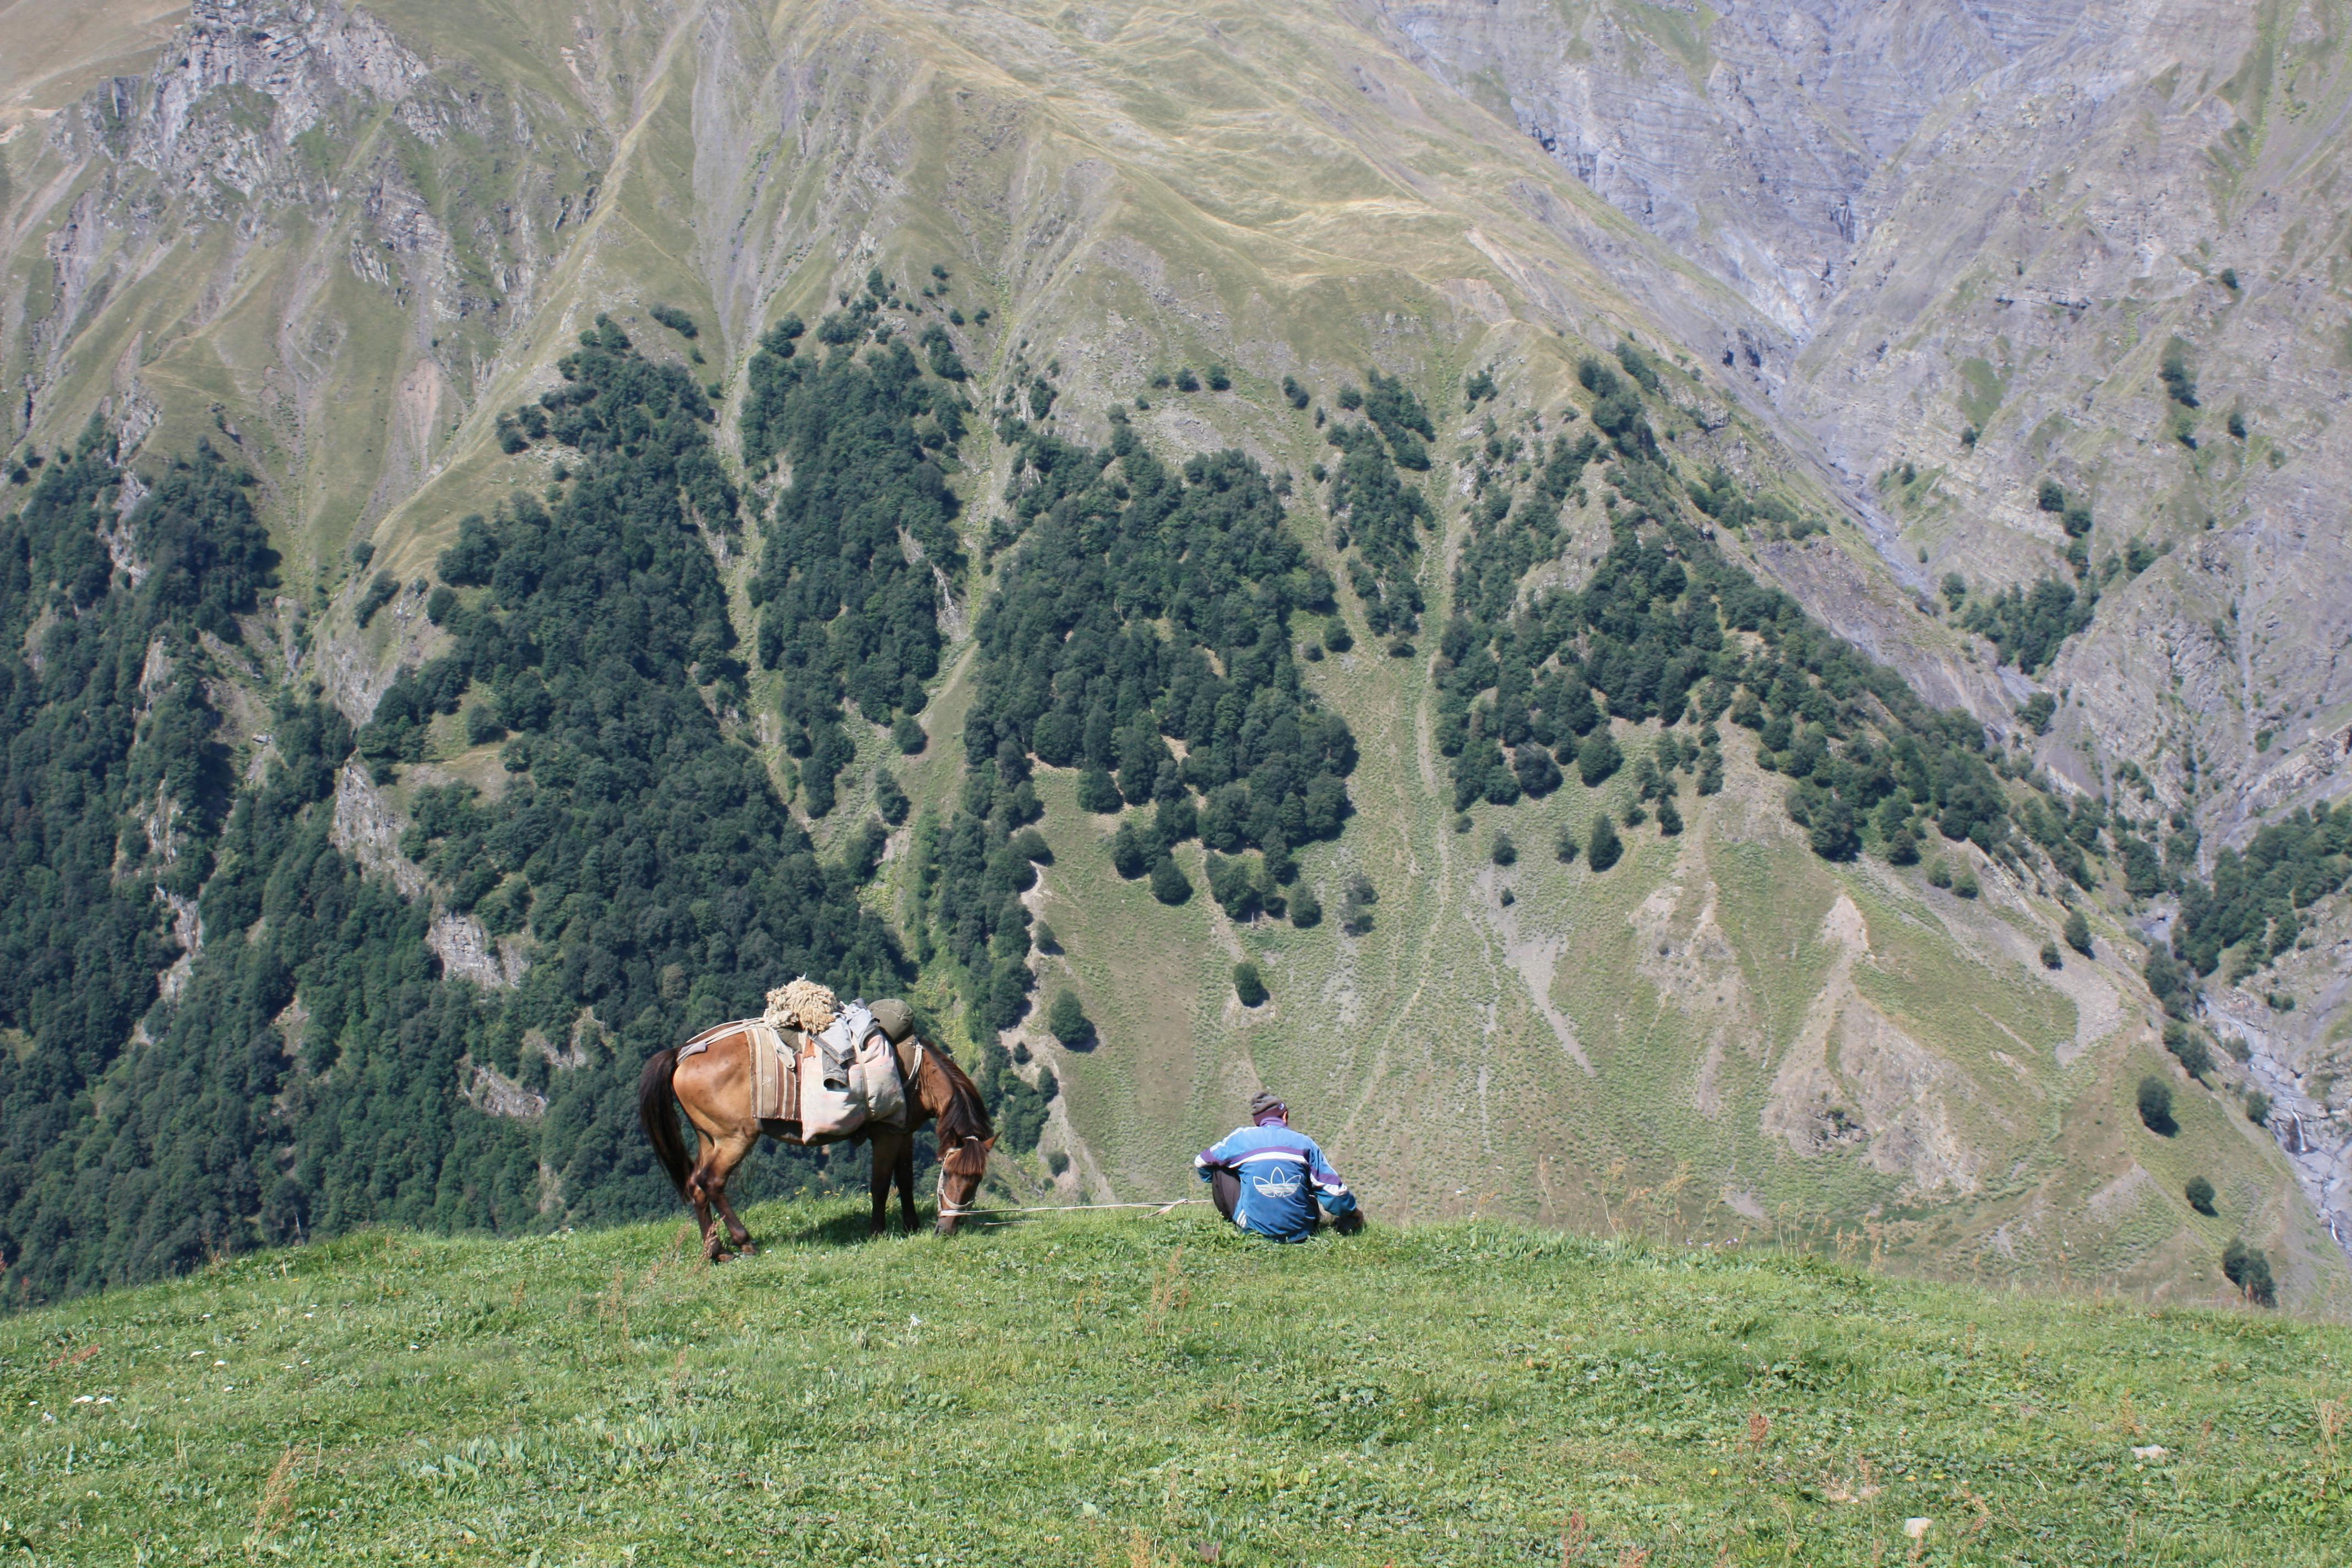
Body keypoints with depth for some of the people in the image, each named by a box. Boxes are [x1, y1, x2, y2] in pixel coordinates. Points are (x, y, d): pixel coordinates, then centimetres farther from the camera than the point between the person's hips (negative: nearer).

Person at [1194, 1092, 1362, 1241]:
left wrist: (1215, 1181, 39)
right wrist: (1351, 1215, 18)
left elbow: (1201, 1162, 18)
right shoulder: (1304, 1142, 1)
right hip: (1301, 1232, 2)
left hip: (1256, 1229, -2)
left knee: (1220, 1169, 16)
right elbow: (1334, 1190, 0)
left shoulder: (1241, 1137, 1)